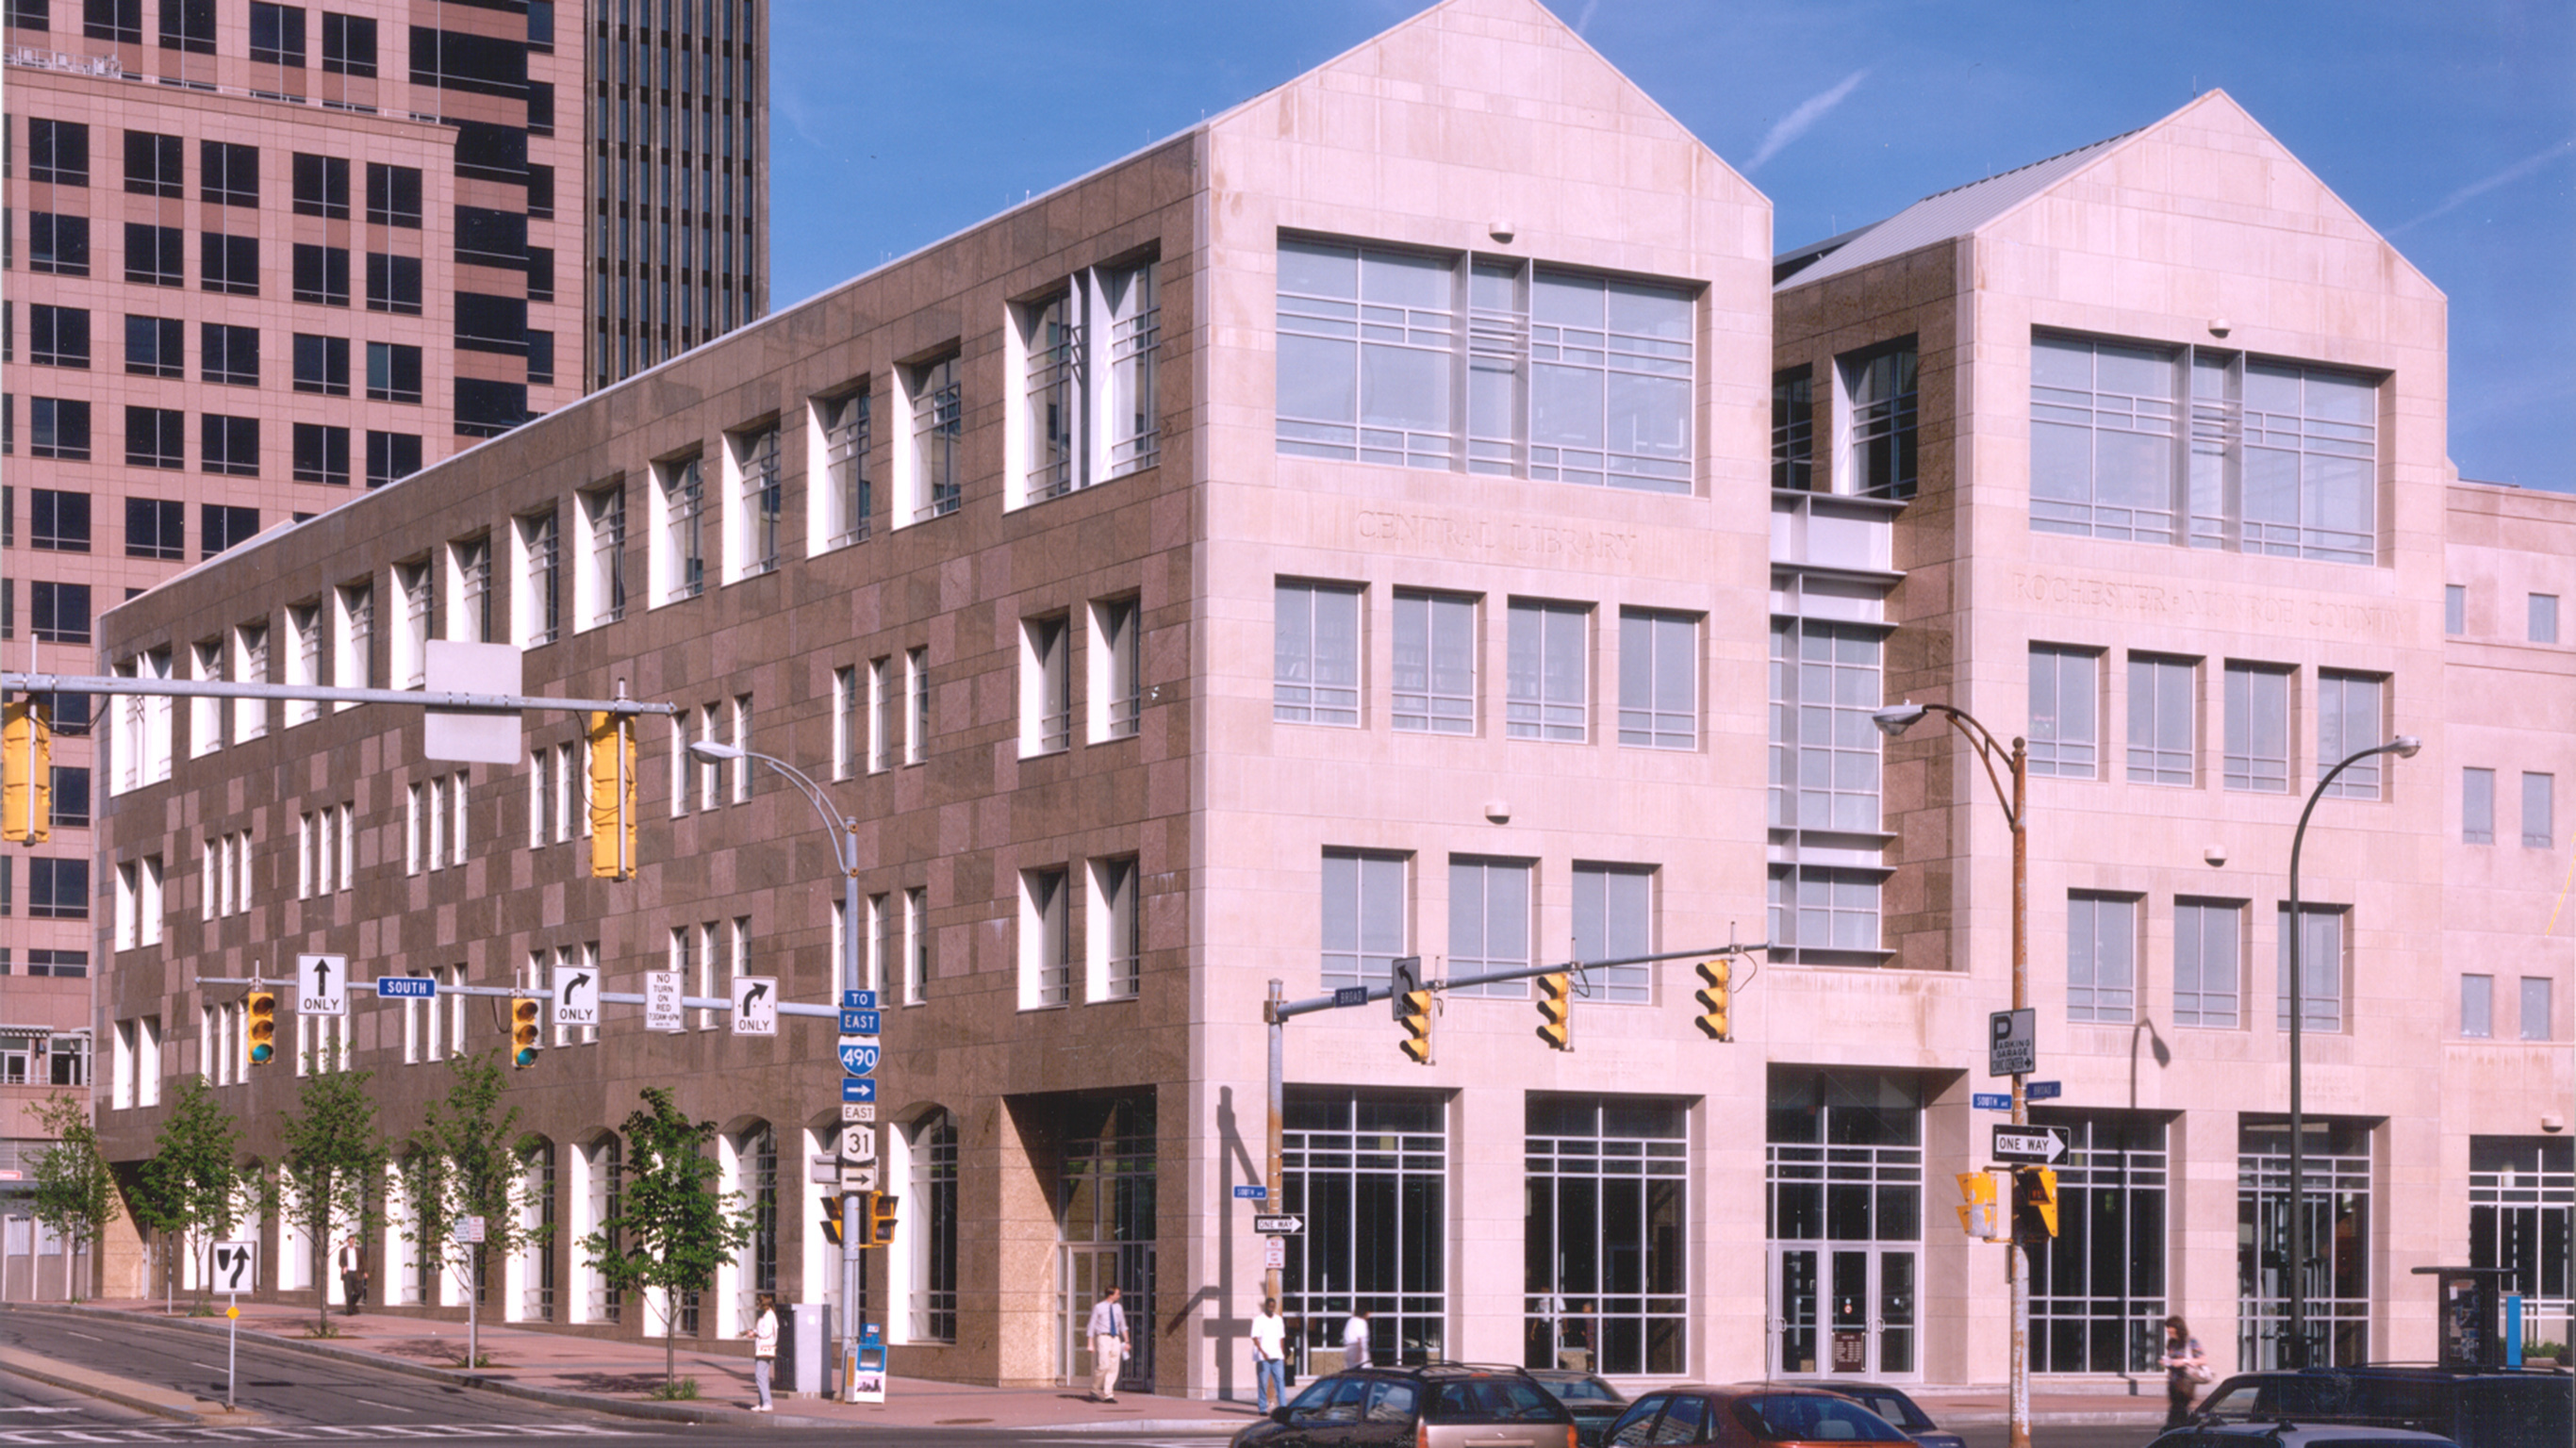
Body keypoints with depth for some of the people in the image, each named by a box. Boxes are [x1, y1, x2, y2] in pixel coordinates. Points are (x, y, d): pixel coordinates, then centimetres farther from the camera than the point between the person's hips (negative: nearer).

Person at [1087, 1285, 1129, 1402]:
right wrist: (1091, 1344, -4)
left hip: (1115, 1339, 5)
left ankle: (1108, 1395, 3)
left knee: (1113, 1368, -1)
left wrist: (1126, 1341, 22)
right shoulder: (1098, 1307, 0)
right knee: (1103, 1366, -17)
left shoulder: (1118, 1308, 15)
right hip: (1103, 1338, -5)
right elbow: (1092, 1326, 1)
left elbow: (1123, 1326, 24)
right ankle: (1094, 1390, 1)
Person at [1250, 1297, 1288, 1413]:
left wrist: (1283, 1354, 16)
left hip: (1277, 1357, 4)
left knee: (1280, 1381, -6)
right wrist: (1262, 1352, -21)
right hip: (1263, 1358, -4)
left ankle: (1283, 1406, -9)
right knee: (1263, 1383, -1)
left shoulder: (1279, 1320, 14)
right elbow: (1255, 1338, -8)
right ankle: (1263, 1408, 4)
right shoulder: (1259, 1320, -1)